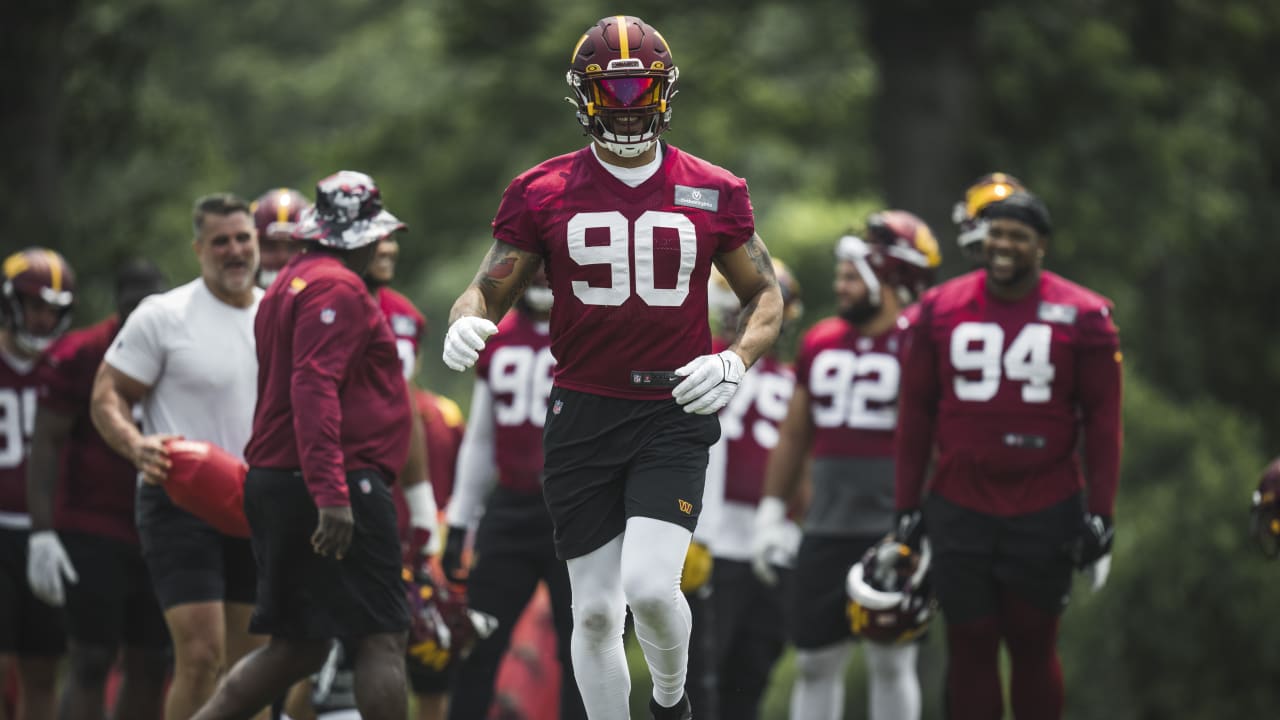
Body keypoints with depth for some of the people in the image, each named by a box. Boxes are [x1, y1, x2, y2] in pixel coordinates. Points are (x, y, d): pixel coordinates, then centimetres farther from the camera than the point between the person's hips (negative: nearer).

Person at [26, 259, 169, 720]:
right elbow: (46, 446, -7)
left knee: (151, 666, 6)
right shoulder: (79, 356, -8)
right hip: (91, 531, -5)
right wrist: (42, 533, -14)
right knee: (92, 664, -8)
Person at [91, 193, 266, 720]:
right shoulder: (162, 317, -8)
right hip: (180, 503, -6)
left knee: (246, 664, 9)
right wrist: (138, 448, -27)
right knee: (201, 656, -16)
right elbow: (107, 398, -7)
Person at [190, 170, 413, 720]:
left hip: (276, 484, 10)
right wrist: (332, 495, -27)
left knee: (297, 648, 12)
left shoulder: (289, 284, 19)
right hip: (338, 484, -10)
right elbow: (314, 389, -23)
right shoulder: (339, 288, -12)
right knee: (382, 639, -6)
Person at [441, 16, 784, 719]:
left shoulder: (713, 194, 2)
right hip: (582, 417, 1)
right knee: (596, 612, 4)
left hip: (672, 416, -1)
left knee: (650, 586, -17)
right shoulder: (543, 193, 2)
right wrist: (466, 322, -18)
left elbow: (765, 296, 11)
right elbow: (490, 289, 6)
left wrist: (734, 362, -10)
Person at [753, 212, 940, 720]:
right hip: (827, 530, 5)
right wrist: (771, 512, 16)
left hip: (895, 530, -5)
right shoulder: (820, 345, 11)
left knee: (891, 662, 0)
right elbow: (793, 436, 19)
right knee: (815, 662, 7)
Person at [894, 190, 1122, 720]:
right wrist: (907, 508, 7)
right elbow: (915, 414, 8)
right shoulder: (941, 311, 3)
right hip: (960, 511, 1)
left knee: (1034, 646, 6)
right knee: (970, 646, 3)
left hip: (1045, 513, -1)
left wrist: (1100, 517, -3)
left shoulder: (1081, 317, -2)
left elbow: (1102, 420, 1)